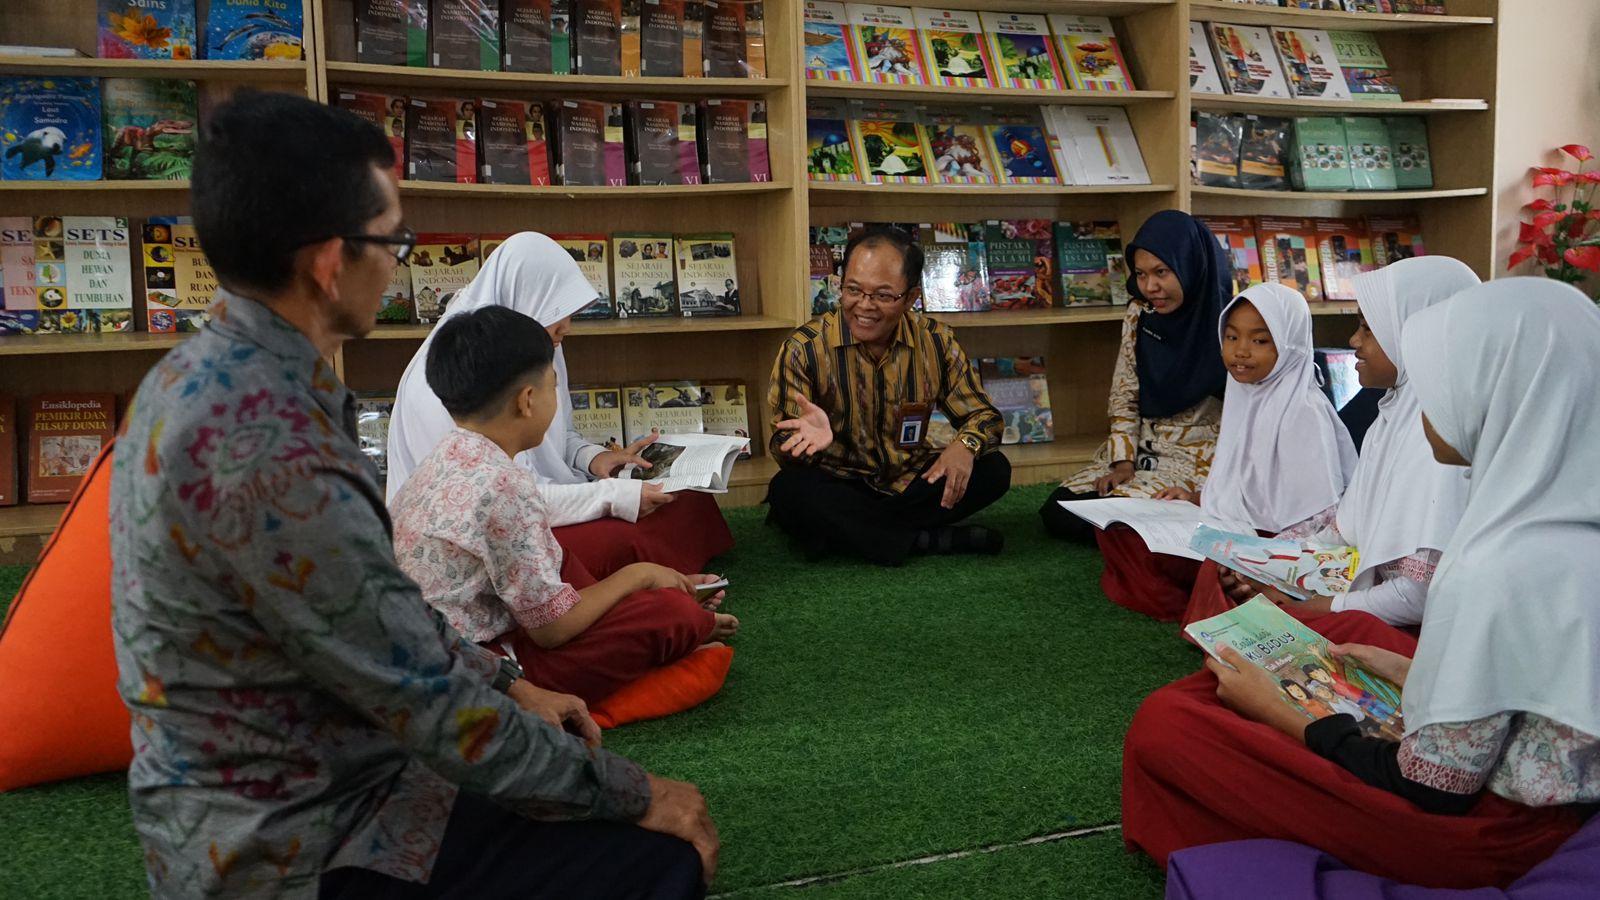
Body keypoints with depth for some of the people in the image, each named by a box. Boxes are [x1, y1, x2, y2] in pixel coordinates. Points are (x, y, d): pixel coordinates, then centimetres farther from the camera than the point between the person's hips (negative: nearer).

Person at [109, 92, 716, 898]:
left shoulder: (201, 375, 0)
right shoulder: (271, 453, -31)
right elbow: (437, 710, -25)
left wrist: (506, 681, 8)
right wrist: (635, 794, -13)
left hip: (252, 809, 9)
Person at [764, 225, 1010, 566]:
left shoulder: (936, 341, -4)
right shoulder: (804, 349, -13)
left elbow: (983, 415, 2)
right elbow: (784, 451, -14)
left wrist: (965, 445, -23)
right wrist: (812, 436, -40)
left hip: (908, 483, 3)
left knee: (994, 471, -18)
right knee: (789, 491, -34)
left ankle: (848, 531, -20)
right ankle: (925, 540, -25)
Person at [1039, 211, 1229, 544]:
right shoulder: (1140, 314, 2)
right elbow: (1125, 395, 7)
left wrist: (1196, 485, -21)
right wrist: (1123, 462, -4)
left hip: (1199, 460, -7)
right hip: (1142, 452, 7)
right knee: (1056, 511, -8)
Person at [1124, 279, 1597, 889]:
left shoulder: (1496, 573, -31)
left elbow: (1433, 790, -22)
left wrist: (1274, 711, -10)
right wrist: (1410, 671, 13)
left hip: (1473, 832, -9)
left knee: (1163, 725, -7)